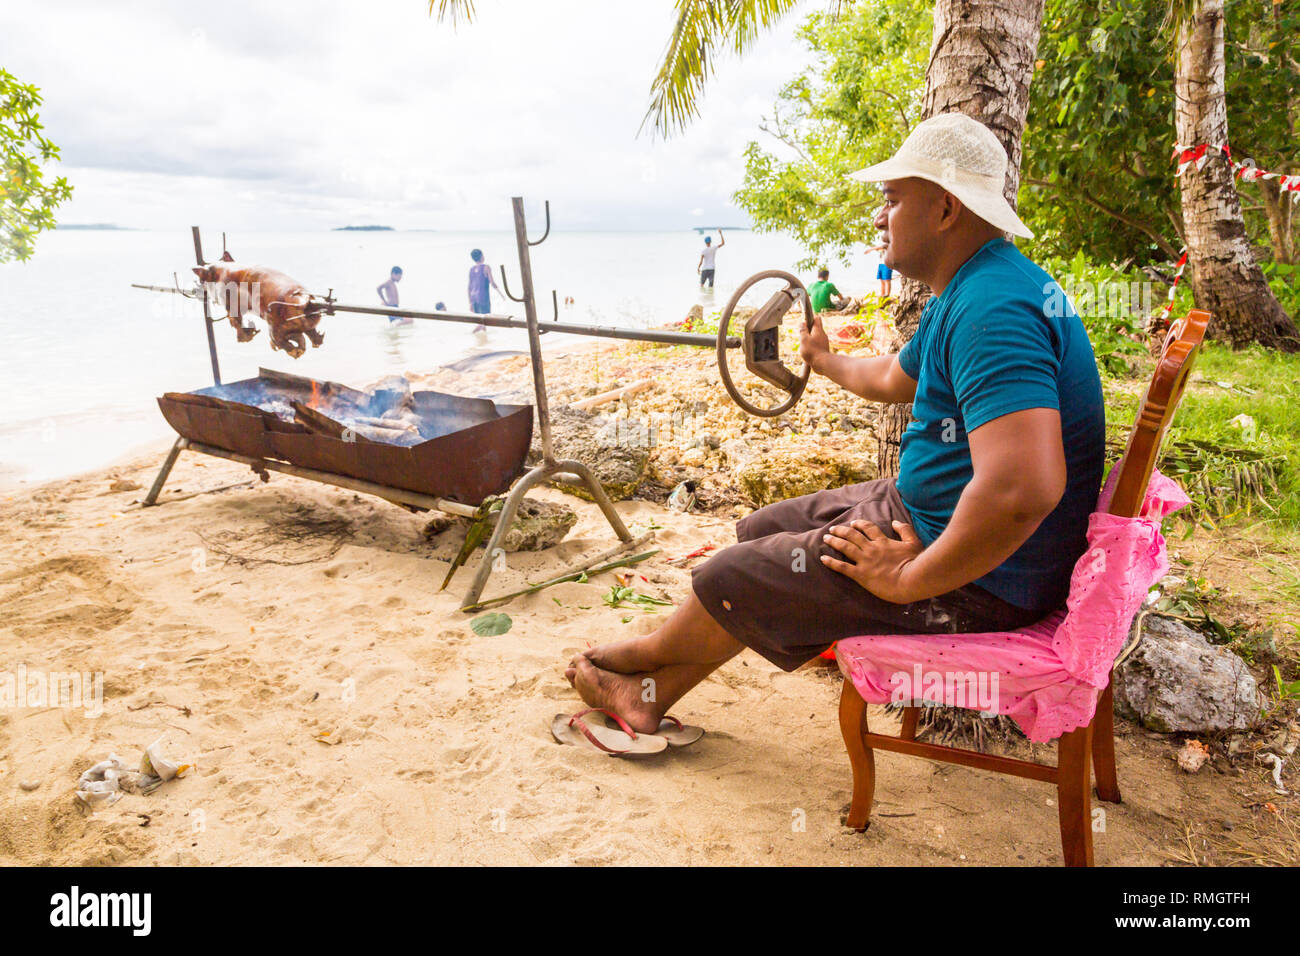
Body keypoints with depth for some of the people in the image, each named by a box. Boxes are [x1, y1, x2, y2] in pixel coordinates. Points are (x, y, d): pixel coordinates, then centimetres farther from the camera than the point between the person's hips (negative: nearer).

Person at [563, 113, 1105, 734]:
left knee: (734, 581, -5)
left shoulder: (992, 308, -28)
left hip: (979, 577, -10)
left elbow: (1024, 490, -39)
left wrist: (906, 579, -26)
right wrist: (829, 363, 46)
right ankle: (650, 695, 24)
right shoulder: (963, 292, 8)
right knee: (761, 531, 13)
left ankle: (644, 654, 28)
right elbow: (895, 378, 28)